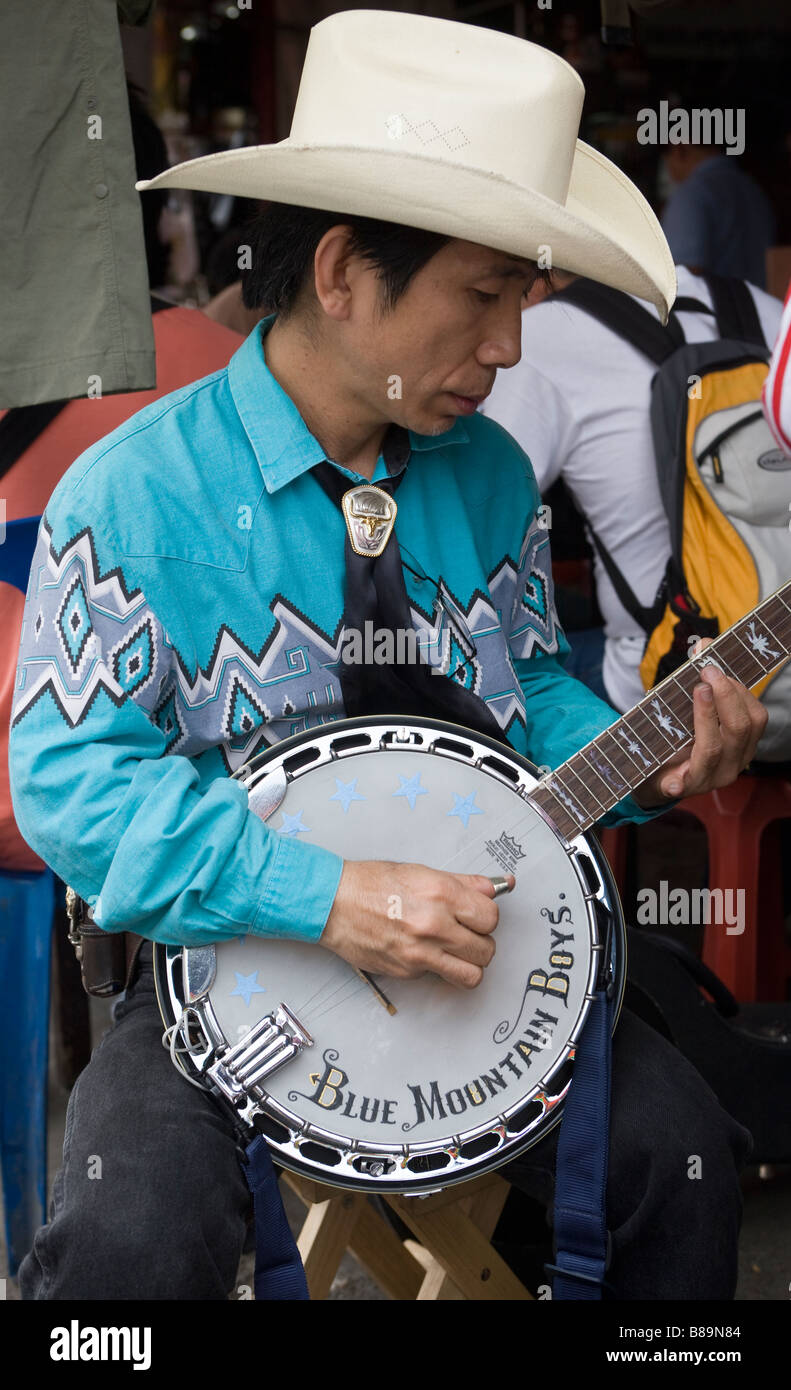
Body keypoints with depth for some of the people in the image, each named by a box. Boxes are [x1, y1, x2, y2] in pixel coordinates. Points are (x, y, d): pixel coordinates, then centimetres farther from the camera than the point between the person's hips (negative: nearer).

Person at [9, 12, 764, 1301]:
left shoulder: (489, 476, 4)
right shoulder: (134, 496, -13)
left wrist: (642, 758, -9)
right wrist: (326, 897, -28)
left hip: (472, 943, 4)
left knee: (679, 1158, -17)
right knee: (135, 1240, -29)